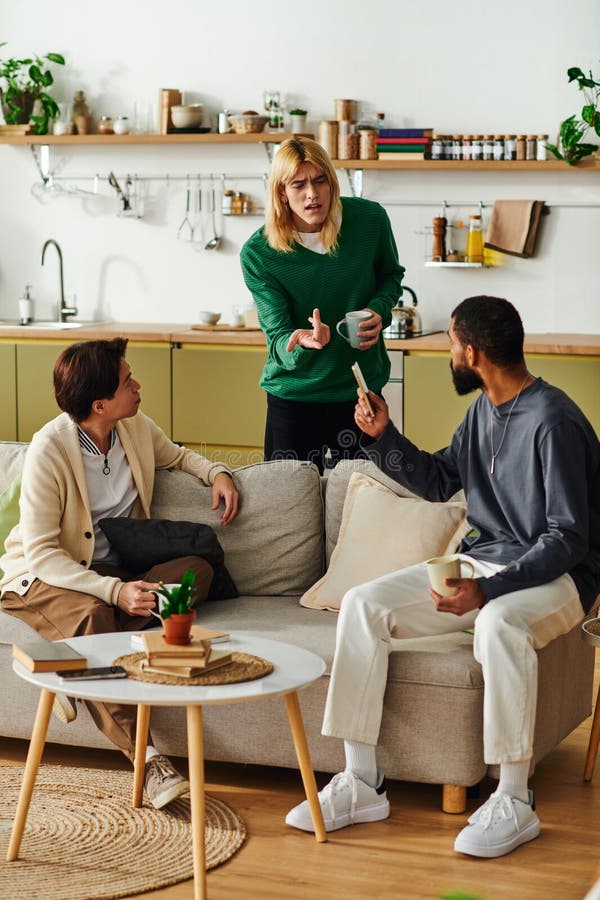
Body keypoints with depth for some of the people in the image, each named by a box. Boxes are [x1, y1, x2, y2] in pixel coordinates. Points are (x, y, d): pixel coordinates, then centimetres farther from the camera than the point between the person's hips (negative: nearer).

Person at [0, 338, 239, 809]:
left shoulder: (136, 426, -2)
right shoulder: (49, 449, -21)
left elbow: (175, 454, 24)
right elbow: (42, 552, -24)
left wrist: (216, 472, 1)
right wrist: (113, 591, -36)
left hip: (112, 568, 7)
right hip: (43, 575, -6)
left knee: (199, 568, -20)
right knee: (90, 615, -40)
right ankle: (147, 758, -43)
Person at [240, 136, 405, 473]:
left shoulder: (370, 219, -9)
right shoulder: (258, 254, -15)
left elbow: (391, 274, 11)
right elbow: (278, 340, -16)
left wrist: (380, 310, -10)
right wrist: (304, 343, -39)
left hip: (362, 390, 2)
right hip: (294, 398, -2)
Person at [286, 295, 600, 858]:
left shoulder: (552, 423, -19)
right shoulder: (484, 410, 9)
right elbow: (438, 481, 22)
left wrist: (487, 590, -32)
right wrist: (383, 437, 6)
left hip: (555, 577, -8)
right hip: (479, 563, 9)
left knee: (498, 624, -42)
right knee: (362, 604, -10)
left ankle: (513, 801, -28)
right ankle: (361, 784, -10)